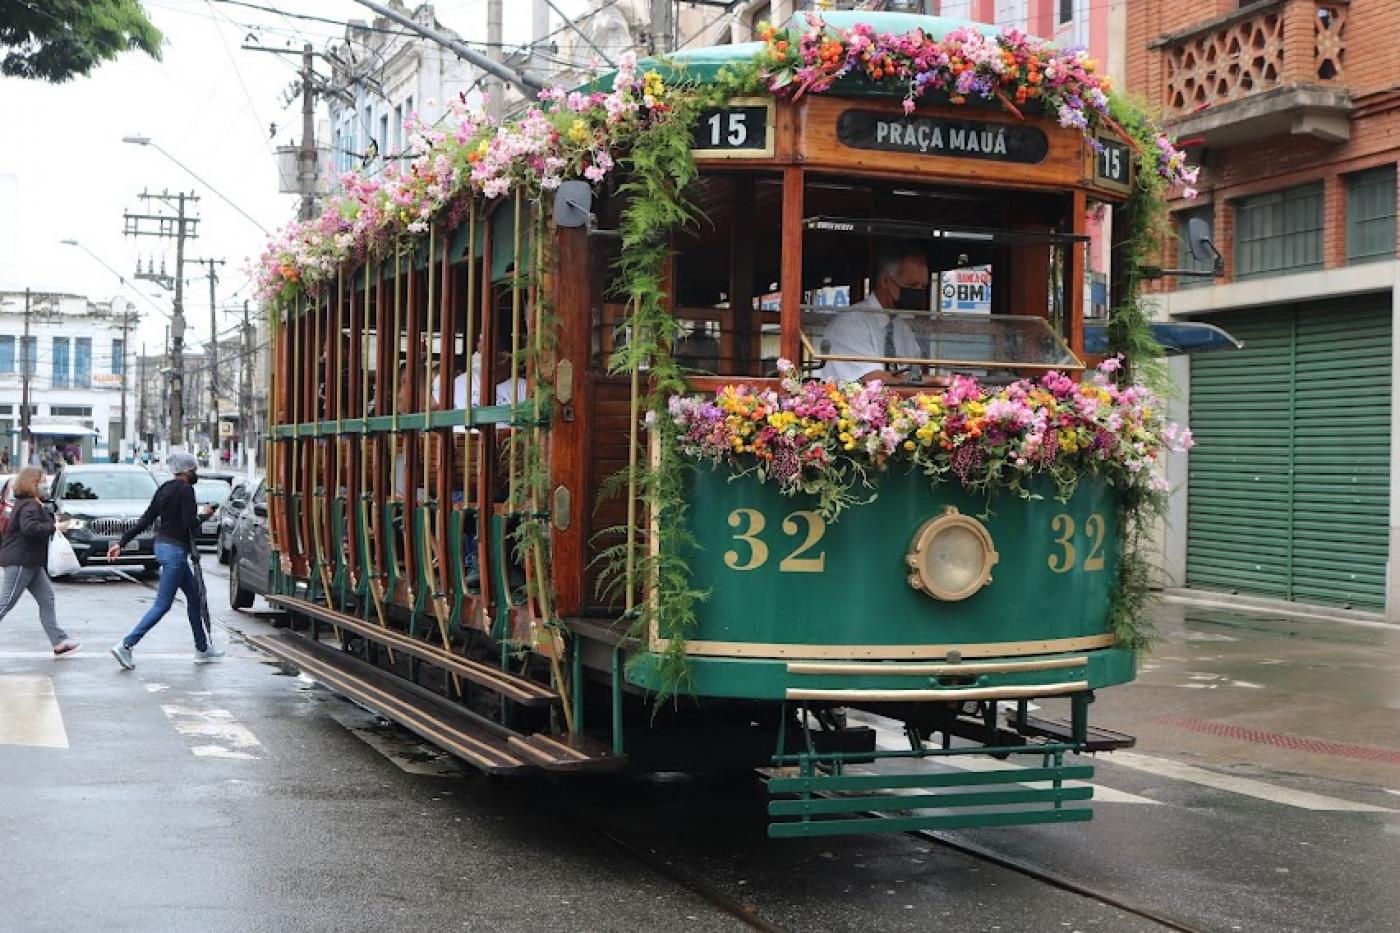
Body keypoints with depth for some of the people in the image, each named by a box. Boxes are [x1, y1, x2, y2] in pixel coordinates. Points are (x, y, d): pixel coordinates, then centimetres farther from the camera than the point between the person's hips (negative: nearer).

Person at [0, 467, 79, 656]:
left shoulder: (32, 504, 16)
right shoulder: (29, 506, -16)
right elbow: (30, 527, -30)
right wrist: (55, 527, -23)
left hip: (29, 563, 10)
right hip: (19, 562, -10)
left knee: (47, 599, 7)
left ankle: (59, 642, 6)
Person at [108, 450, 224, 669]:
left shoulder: (165, 489, 11)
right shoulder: (185, 490, -15)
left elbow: (144, 521, 9)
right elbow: (190, 523, -22)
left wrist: (121, 543, 10)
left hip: (162, 544, 10)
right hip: (175, 550, -10)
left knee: (194, 595, 18)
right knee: (162, 604, -7)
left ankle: (202, 649, 25)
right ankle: (125, 646, -12)